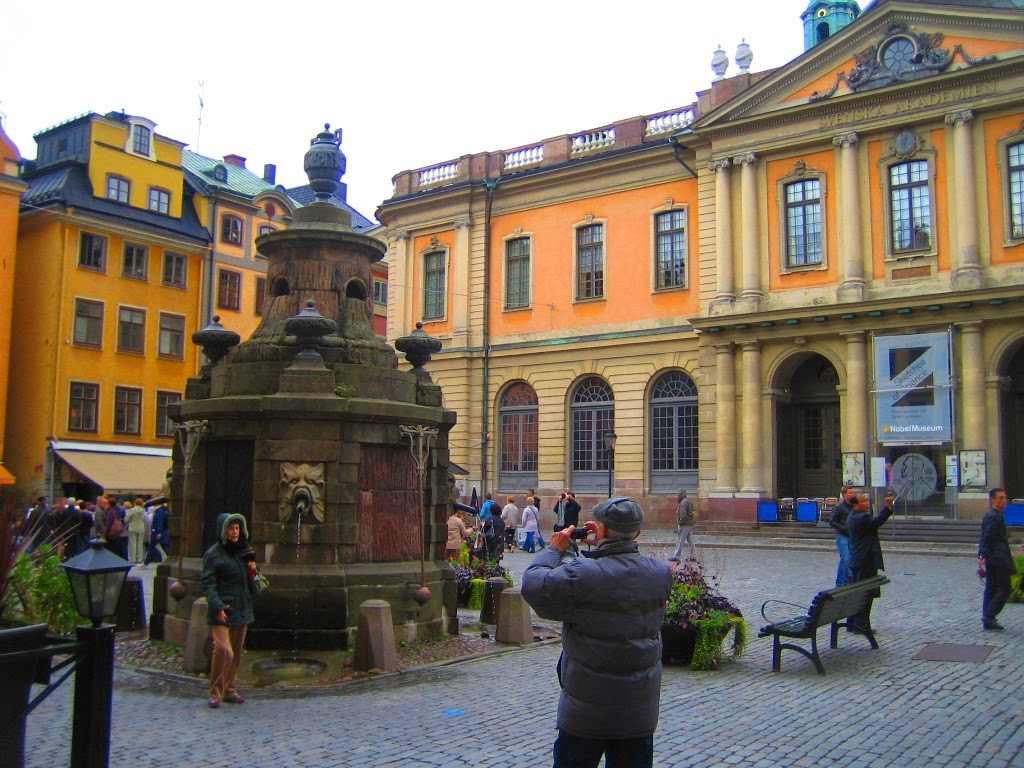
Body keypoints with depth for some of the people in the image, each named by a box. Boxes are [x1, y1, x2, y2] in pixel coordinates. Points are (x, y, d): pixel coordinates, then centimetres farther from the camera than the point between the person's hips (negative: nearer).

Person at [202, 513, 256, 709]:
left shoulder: (243, 551, 15)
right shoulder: (213, 554, -5)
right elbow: (208, 584, -10)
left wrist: (252, 571, 2)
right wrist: (217, 606, -22)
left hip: (242, 609, 7)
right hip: (222, 612, -6)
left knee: (237, 652, 11)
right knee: (224, 650, -17)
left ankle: (229, 690, 23)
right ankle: (215, 693, -4)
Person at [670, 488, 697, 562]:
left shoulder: (683, 502, -17)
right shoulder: (689, 501, 14)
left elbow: (683, 515, -23)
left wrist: (679, 524, -16)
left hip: (685, 525, -10)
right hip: (690, 524, 10)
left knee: (680, 542, -4)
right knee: (690, 541, 12)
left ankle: (676, 557, 0)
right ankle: (693, 556, 15)